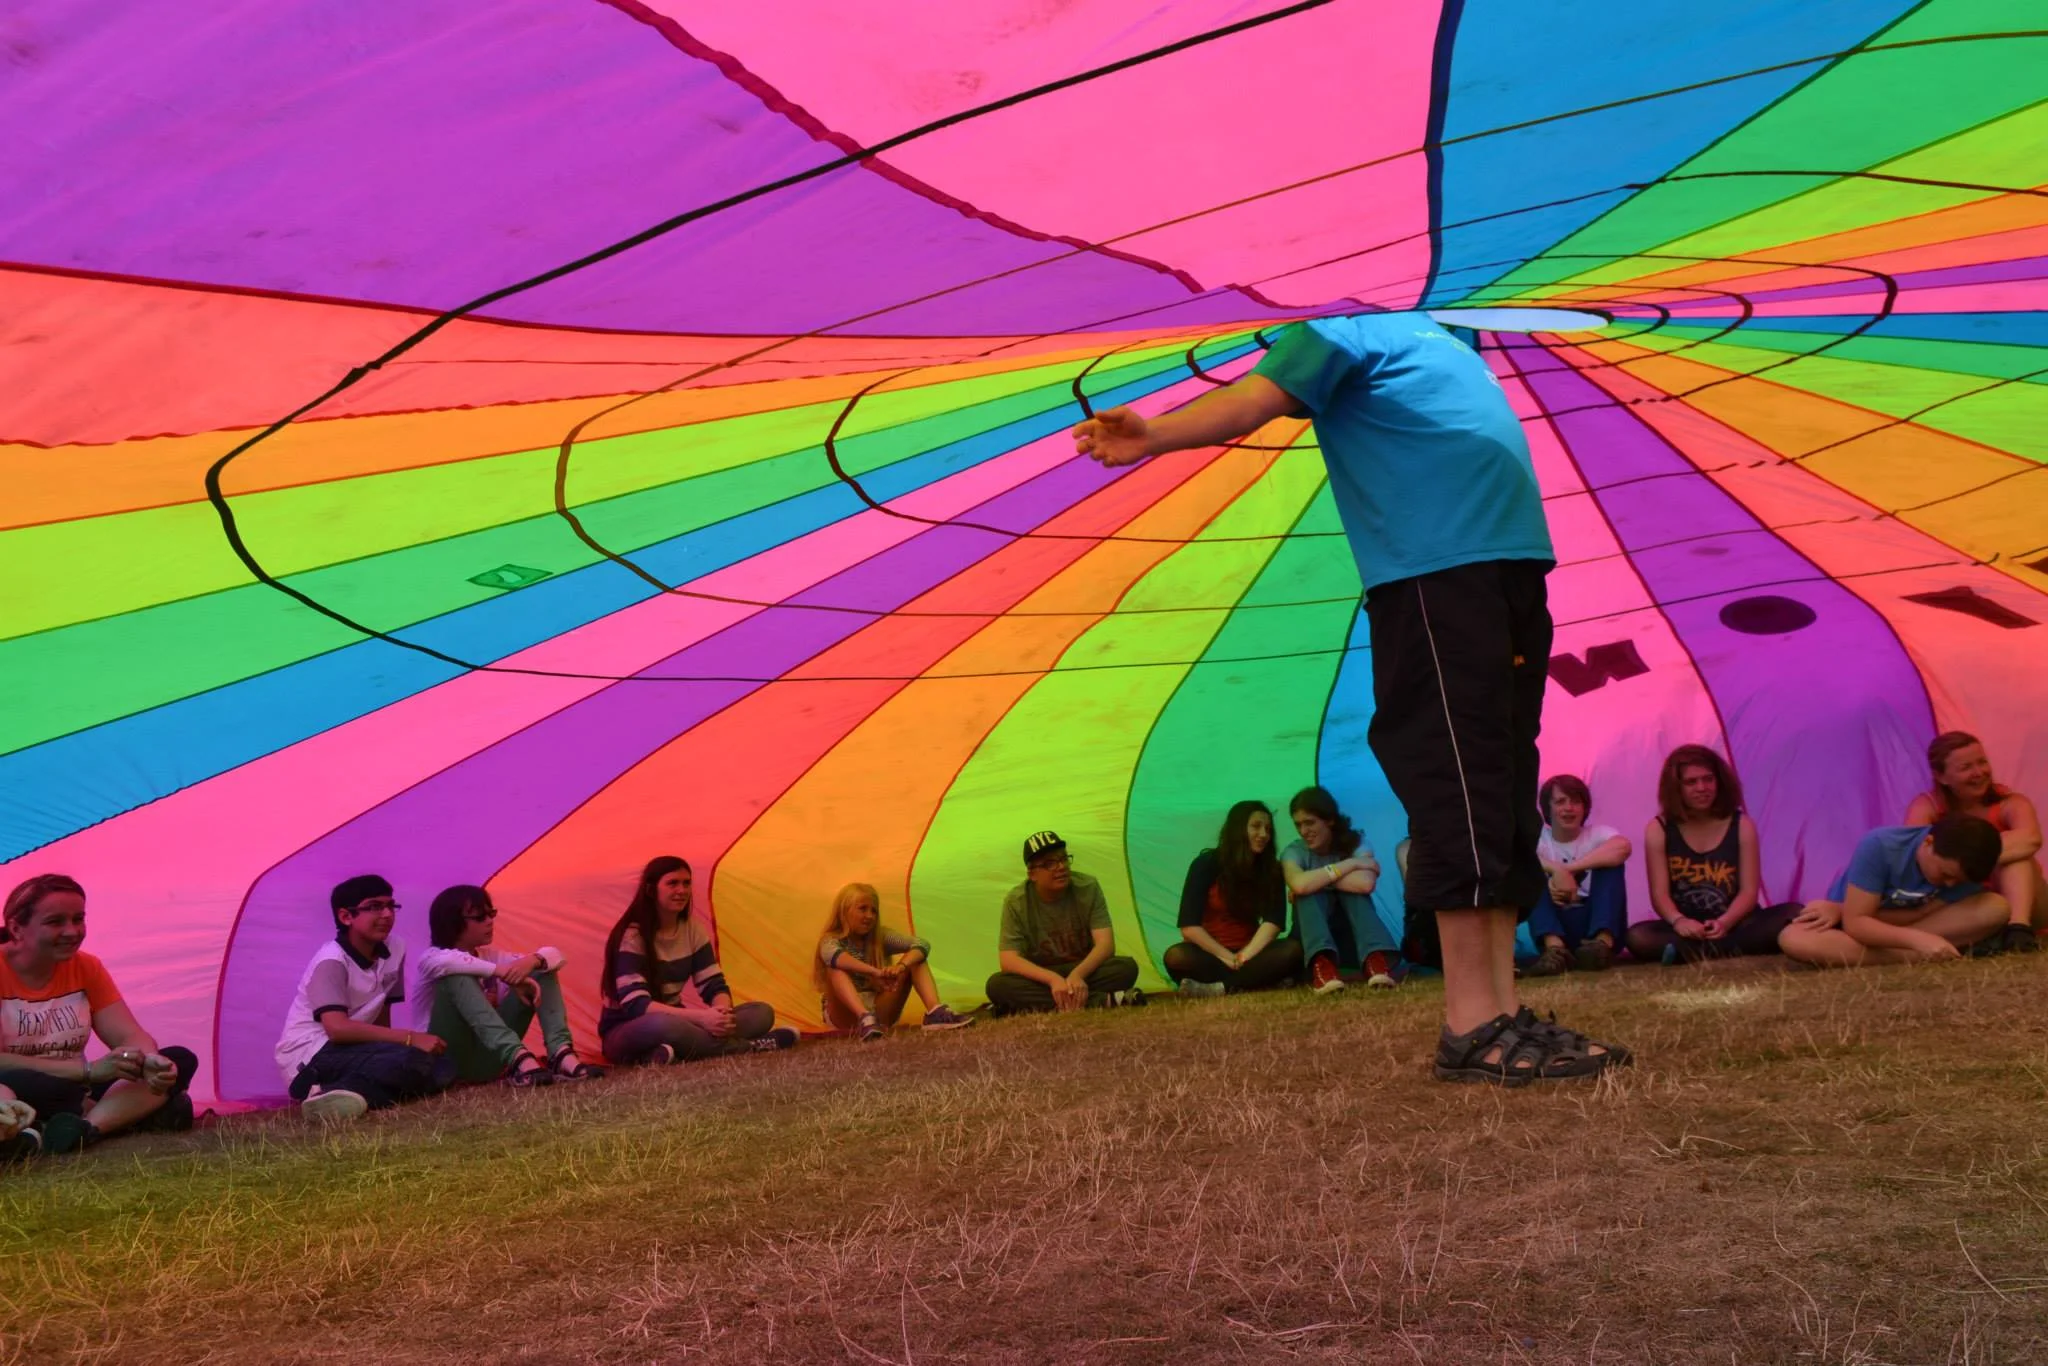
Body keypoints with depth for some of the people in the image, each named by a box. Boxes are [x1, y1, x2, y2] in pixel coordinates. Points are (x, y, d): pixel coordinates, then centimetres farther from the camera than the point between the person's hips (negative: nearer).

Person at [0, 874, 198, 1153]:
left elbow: (130, 1036, -1)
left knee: (179, 1060, -14)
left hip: (74, 1094, 7)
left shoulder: (87, 968, 5)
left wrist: (150, 1060, -26)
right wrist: (89, 1070, -29)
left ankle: (87, 1126, -34)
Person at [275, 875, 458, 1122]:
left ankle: (345, 1094, -21)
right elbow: (337, 1028, -28)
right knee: (410, 1061, -30)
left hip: (347, 1052, 9)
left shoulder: (393, 950, 5)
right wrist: (409, 1038, -29)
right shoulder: (331, 961, -16)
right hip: (311, 1057, -9)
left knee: (442, 1068, -12)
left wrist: (389, 1043, -4)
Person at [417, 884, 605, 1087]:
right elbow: (445, 962, -36)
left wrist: (531, 961, -22)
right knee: (456, 976, -31)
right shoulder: (431, 958, -8)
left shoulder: (489, 956, 10)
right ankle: (518, 1057, -44)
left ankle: (561, 1052, -24)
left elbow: (554, 955, 2)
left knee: (541, 971, 0)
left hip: (485, 1060, 6)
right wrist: (503, 972, -36)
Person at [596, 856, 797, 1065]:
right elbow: (635, 1005, -27)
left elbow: (714, 985, 0)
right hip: (628, 1034, -7)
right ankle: (748, 1047, -26)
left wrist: (722, 1012, -26)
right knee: (665, 1025, -44)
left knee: (762, 1013, -9)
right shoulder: (633, 937, -18)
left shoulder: (693, 930, 2)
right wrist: (700, 1017, -37)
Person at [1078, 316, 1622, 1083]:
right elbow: (1256, 398, -11)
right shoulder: (1339, 327, 4)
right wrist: (1153, 436, -28)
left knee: (1505, 804, 7)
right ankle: (1469, 1028, -7)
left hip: (1513, 562, 8)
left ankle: (1503, 1013, 12)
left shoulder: (1433, 336, 25)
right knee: (1459, 792, -11)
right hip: (1432, 568, -8)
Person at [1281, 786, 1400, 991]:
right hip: (1313, 939, 0)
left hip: (1353, 936, 0)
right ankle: (1321, 964, -51)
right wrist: (1349, 864, -29)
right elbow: (1299, 885, -37)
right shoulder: (1293, 852, -10)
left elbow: (1365, 883, -33)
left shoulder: (1356, 843, -10)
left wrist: (1318, 879, -24)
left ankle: (1376, 960, -46)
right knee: (1310, 893, -29)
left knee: (1356, 889, -28)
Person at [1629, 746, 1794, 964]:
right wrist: (1678, 921, -30)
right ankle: (1730, 951, -36)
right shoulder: (1658, 830, 0)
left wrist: (1724, 923, -25)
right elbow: (1659, 893, -7)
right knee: (1637, 937, -32)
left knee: (1794, 914, -27)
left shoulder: (1741, 825, 2)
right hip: (1688, 930, -2)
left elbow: (1749, 890, -4)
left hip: (1735, 926, 2)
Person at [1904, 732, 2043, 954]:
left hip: (2014, 904, 0)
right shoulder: (1926, 807, -11)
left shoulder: (2010, 804, -15)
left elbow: (2030, 838, -41)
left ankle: (2019, 927, -40)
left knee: (2016, 853, -27)